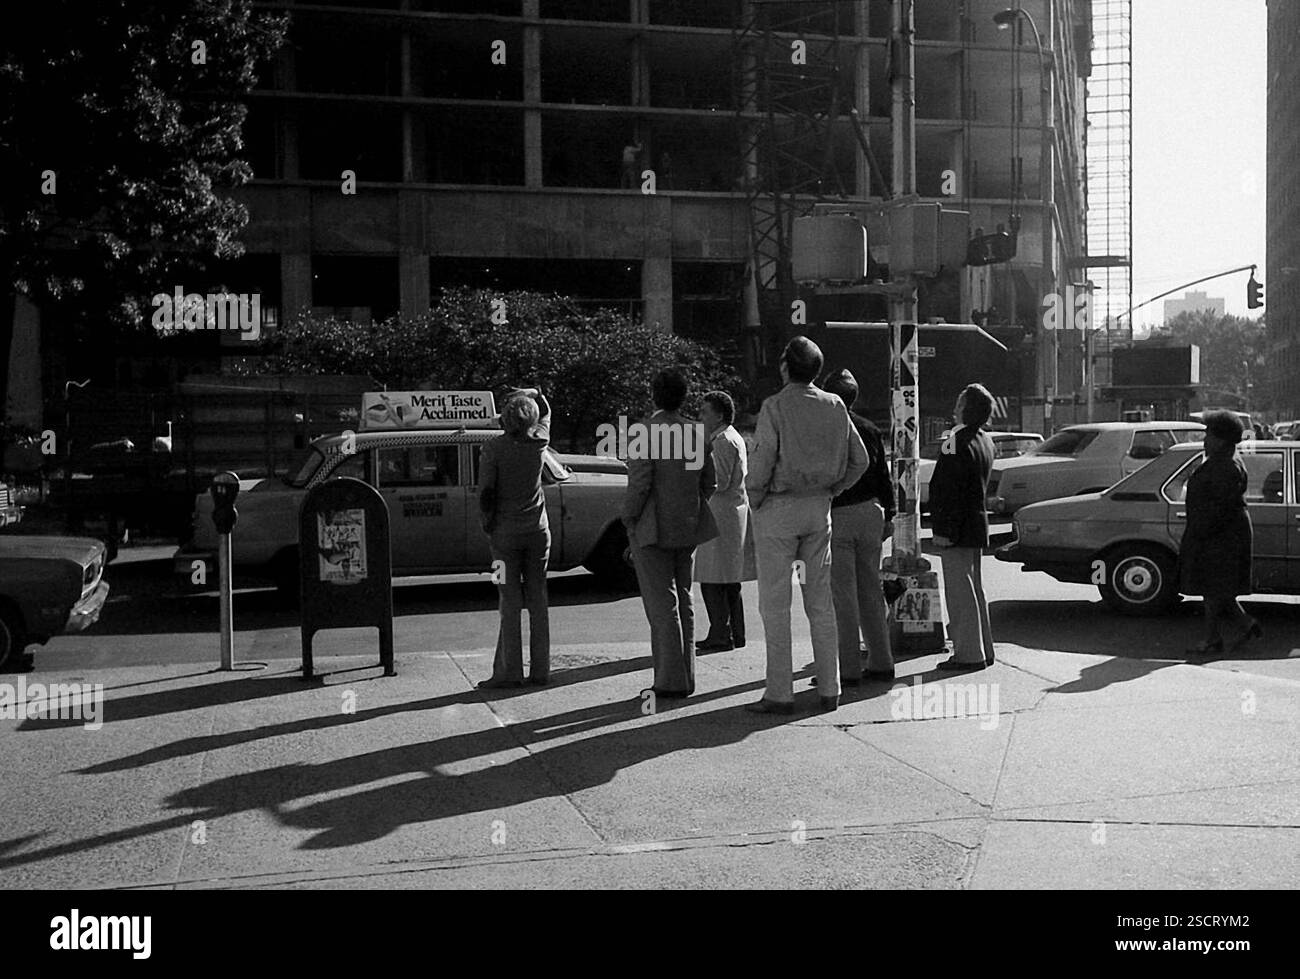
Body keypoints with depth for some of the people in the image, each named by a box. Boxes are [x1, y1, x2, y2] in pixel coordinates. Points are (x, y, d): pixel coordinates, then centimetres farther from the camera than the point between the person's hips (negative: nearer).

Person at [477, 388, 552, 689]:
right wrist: (535, 393, 14)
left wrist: (487, 527, 0)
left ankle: (509, 671, -1)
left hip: (506, 532, -3)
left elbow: (486, 493, -11)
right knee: (538, 600, 7)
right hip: (537, 530, 3)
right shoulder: (539, 441, 0)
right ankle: (540, 670, 9)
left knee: (511, 603, -1)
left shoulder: (493, 448, -10)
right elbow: (546, 413, 23)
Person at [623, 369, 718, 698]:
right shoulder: (695, 432, 6)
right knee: (682, 603, 14)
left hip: (653, 529, -6)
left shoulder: (645, 430, -14)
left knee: (661, 605, -3)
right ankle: (685, 678, 18)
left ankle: (670, 680, -2)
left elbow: (639, 483, -19)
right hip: (687, 529, 6)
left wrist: (628, 519, -7)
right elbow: (709, 482, 10)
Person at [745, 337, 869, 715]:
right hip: (819, 508, 5)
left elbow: (763, 462, -17)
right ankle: (830, 690, 14)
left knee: (775, 604, 0)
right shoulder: (835, 407, 5)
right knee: (820, 602, 11)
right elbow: (859, 460, 7)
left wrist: (754, 499, -2)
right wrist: (830, 491, 14)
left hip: (779, 507, -5)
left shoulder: (775, 406, -12)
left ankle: (780, 694, 0)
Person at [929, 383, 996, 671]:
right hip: (977, 525, 10)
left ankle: (969, 653, -2)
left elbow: (949, 493, -21)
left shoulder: (956, 443, -18)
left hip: (958, 529, -10)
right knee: (974, 588, 16)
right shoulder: (984, 441, 12)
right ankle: (982, 649, 24)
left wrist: (944, 531, -20)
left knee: (959, 591, -4)